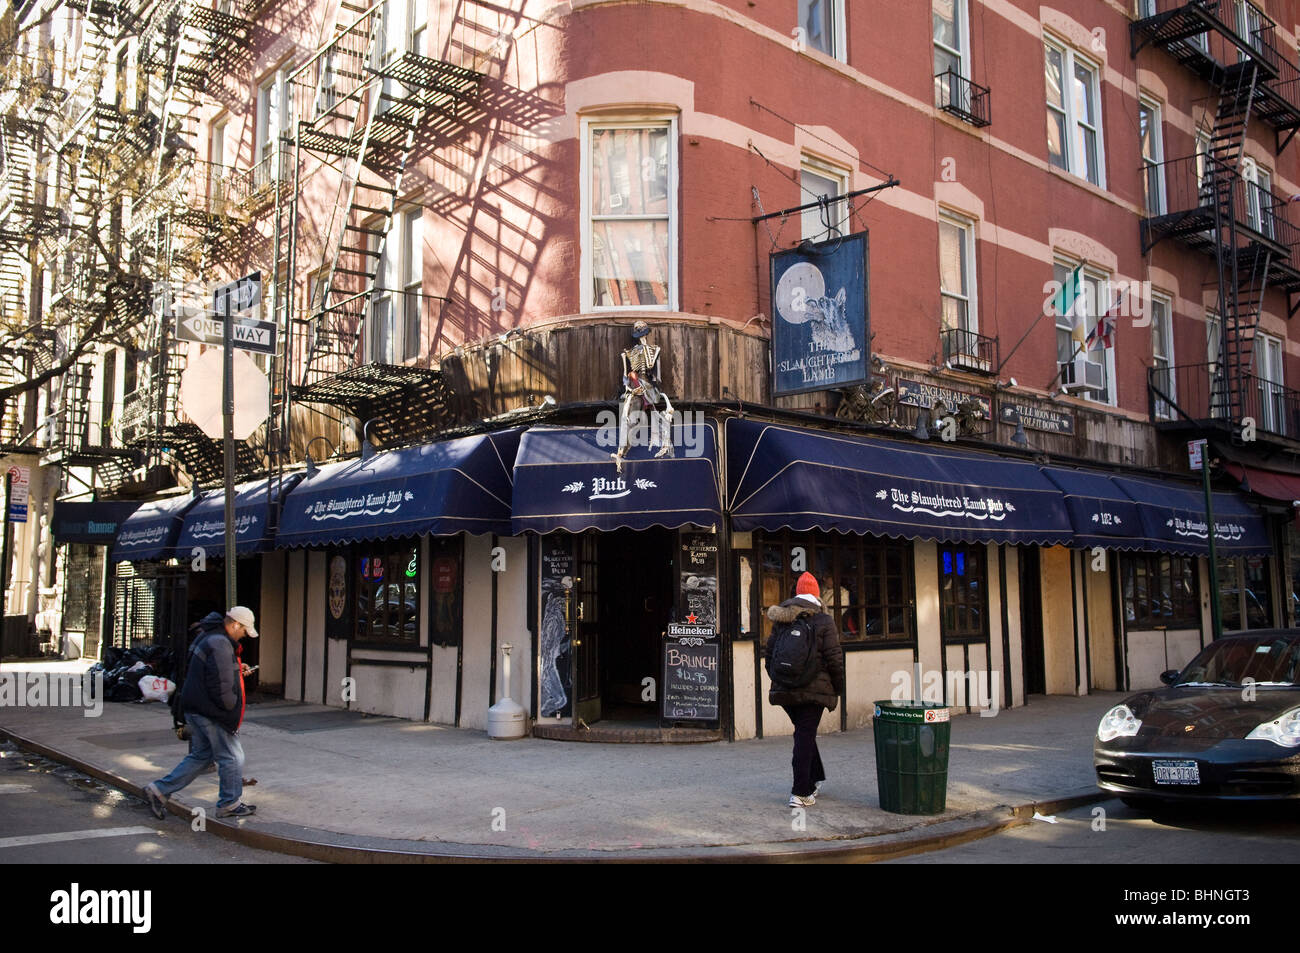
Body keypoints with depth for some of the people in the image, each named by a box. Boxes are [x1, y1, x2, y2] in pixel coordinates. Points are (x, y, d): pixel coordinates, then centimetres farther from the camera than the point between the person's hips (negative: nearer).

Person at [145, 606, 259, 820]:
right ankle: (229, 804, 15)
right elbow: (221, 686, -24)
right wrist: (232, 706, -10)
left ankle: (160, 790, 16)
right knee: (232, 758, 3)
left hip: (196, 710, 10)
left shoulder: (209, 638, 13)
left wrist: (237, 670, 15)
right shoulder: (220, 644, -21)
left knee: (200, 756, 19)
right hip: (212, 713, -10)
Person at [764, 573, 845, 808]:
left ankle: (815, 778, 33)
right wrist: (838, 689, 3)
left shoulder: (781, 623, 7)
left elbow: (769, 652, 11)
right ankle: (801, 793, -3)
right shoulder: (824, 621, -6)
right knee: (805, 736, -3)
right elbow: (834, 659, -8)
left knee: (804, 733, 21)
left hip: (786, 691, 5)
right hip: (814, 689, -5)